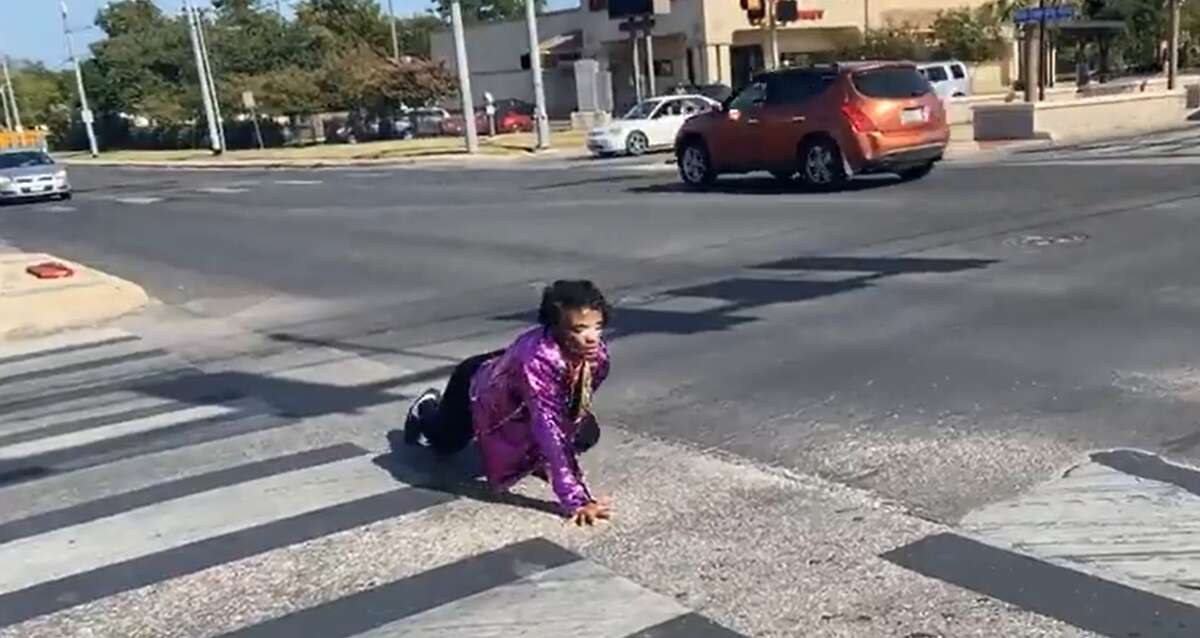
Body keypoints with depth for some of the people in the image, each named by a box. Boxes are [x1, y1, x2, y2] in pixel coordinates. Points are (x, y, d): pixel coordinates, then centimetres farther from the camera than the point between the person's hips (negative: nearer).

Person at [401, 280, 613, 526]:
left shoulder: (597, 353, -29)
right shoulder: (536, 358, -49)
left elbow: (578, 404, -10)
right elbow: (547, 428, -51)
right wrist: (574, 501, -53)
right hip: (476, 385, -4)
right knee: (445, 443, 24)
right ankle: (424, 409, 60)